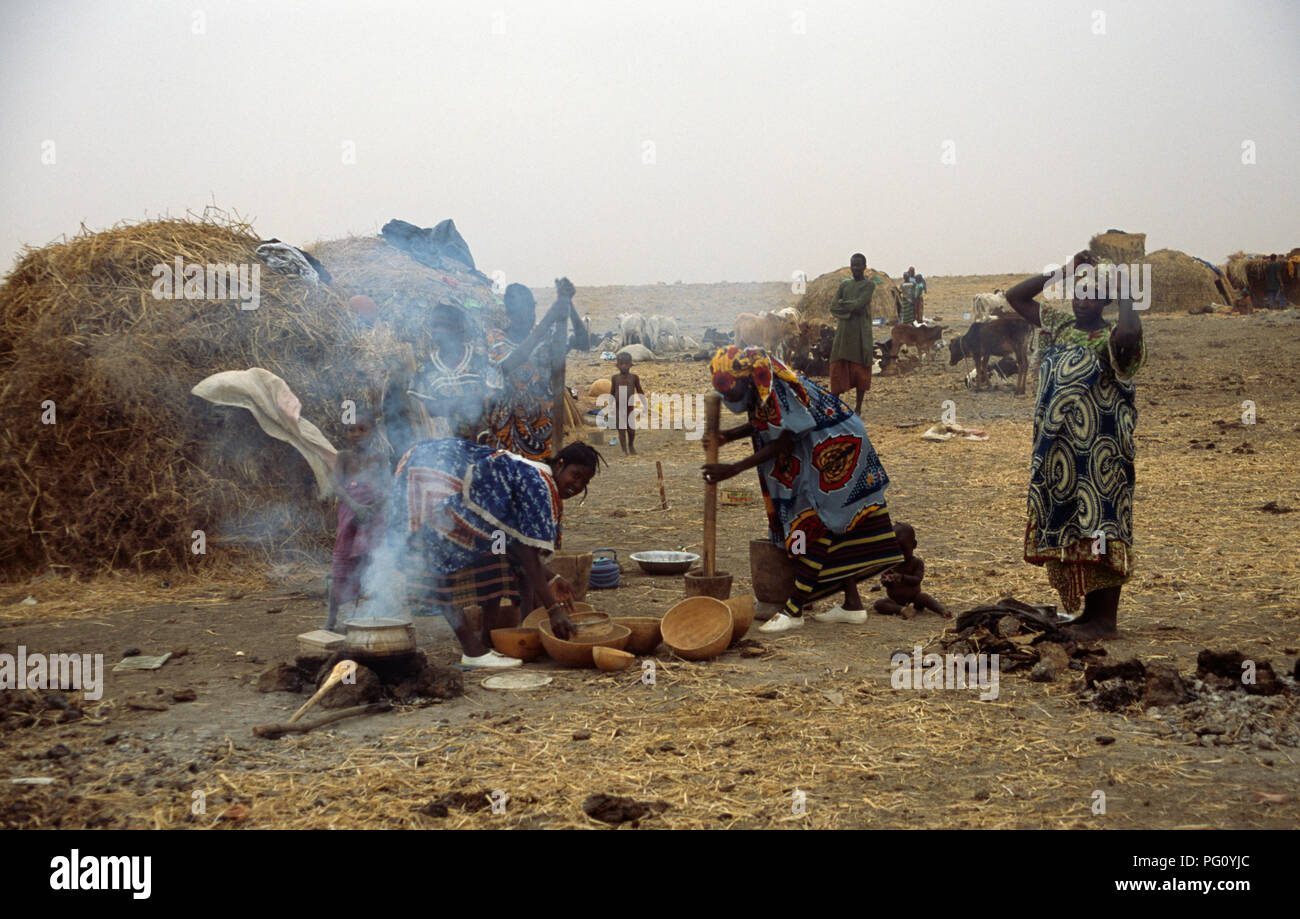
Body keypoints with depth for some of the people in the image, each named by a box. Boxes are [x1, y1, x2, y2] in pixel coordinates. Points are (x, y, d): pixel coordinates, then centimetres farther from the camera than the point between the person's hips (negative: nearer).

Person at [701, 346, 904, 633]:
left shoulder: (776, 390, -27)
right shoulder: (760, 385, 1)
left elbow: (783, 443, -22)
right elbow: (765, 424, 18)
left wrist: (734, 469, -21)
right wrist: (728, 436, 3)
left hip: (833, 451, -10)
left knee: (816, 525, -8)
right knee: (835, 529, 13)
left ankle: (794, 610, -6)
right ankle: (852, 605, 19)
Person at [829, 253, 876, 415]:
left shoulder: (869, 285, -1)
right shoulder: (844, 284, 13)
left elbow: (859, 303, -16)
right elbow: (833, 307, 4)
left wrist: (843, 304, -4)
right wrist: (850, 309, -10)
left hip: (861, 333, -4)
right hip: (843, 331, 4)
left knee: (860, 370, 0)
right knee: (838, 368, 0)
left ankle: (859, 407, 7)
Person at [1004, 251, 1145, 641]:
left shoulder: (1109, 339, -10)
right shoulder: (1060, 328, 10)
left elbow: (1130, 333, -36)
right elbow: (1015, 297, 13)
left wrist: (1124, 295, -19)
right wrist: (1063, 271, 6)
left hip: (1098, 454, -7)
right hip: (1059, 451, 7)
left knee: (1098, 526, -4)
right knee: (1071, 528, 11)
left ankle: (1107, 618, 3)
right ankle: (1091, 611, 21)